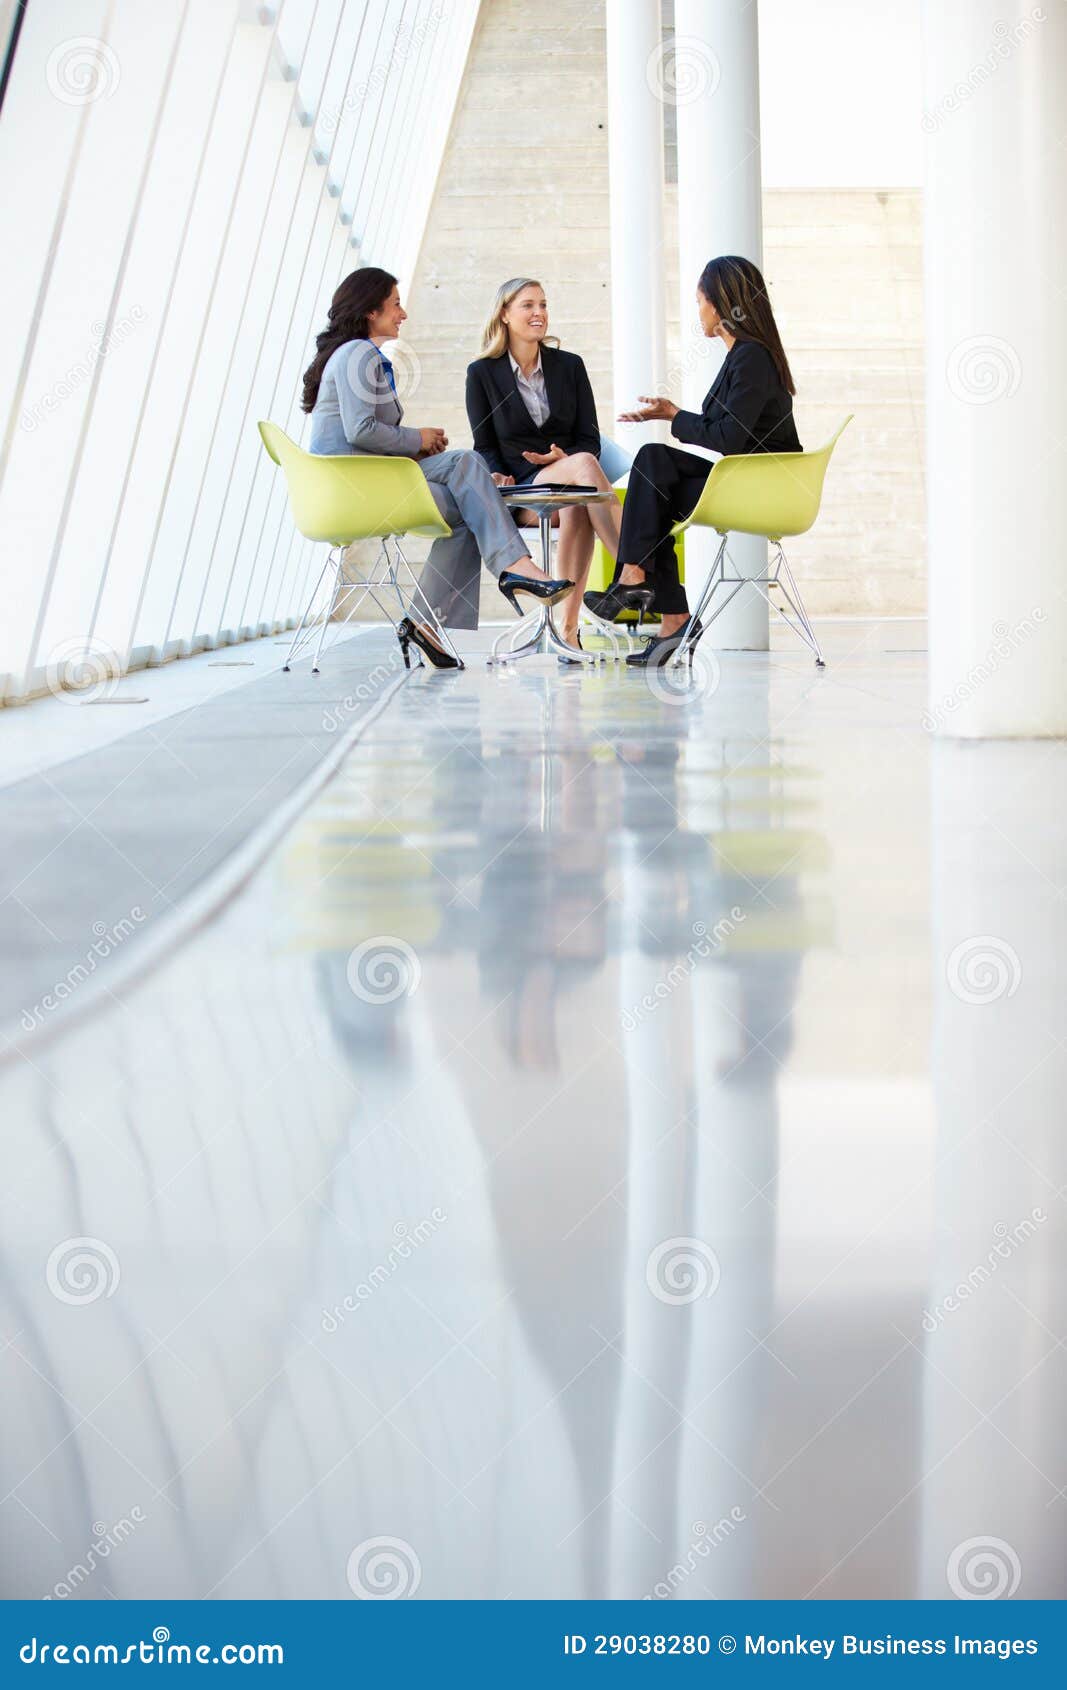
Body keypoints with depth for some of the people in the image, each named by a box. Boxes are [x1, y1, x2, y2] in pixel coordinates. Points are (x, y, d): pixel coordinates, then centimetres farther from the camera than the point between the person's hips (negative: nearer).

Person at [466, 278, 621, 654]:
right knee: (584, 467, -35)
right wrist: (497, 477, -13)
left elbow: (590, 440, 11)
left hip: (568, 488, 2)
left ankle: (568, 626, -43)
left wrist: (566, 458, -11)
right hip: (519, 490, -2)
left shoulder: (569, 366, 14)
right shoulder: (482, 373, 9)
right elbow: (485, 446, 10)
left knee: (576, 506, -40)